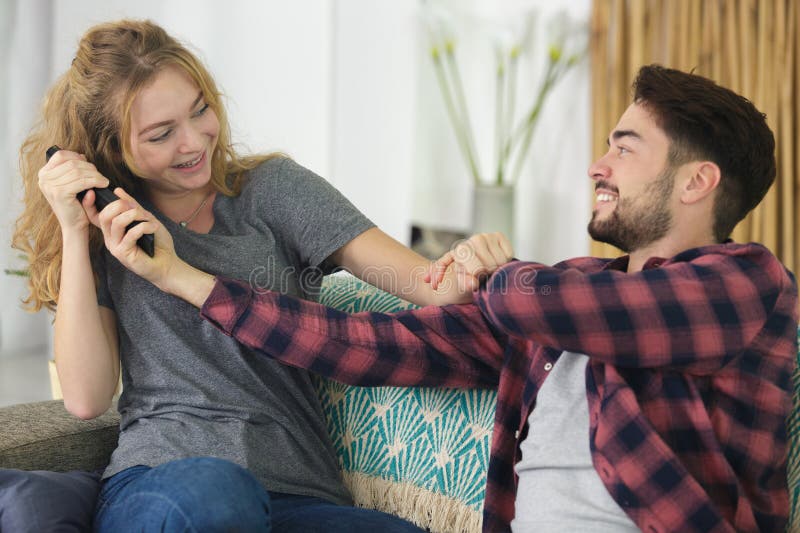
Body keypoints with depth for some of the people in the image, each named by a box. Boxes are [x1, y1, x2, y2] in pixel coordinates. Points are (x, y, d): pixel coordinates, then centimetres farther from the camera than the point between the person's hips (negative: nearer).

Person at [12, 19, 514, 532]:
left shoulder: (271, 187, 11)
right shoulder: (110, 231, 12)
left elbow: (426, 281, -1)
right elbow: (86, 398, 1)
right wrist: (74, 232, 0)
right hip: (158, 479, -1)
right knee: (211, 488, -39)